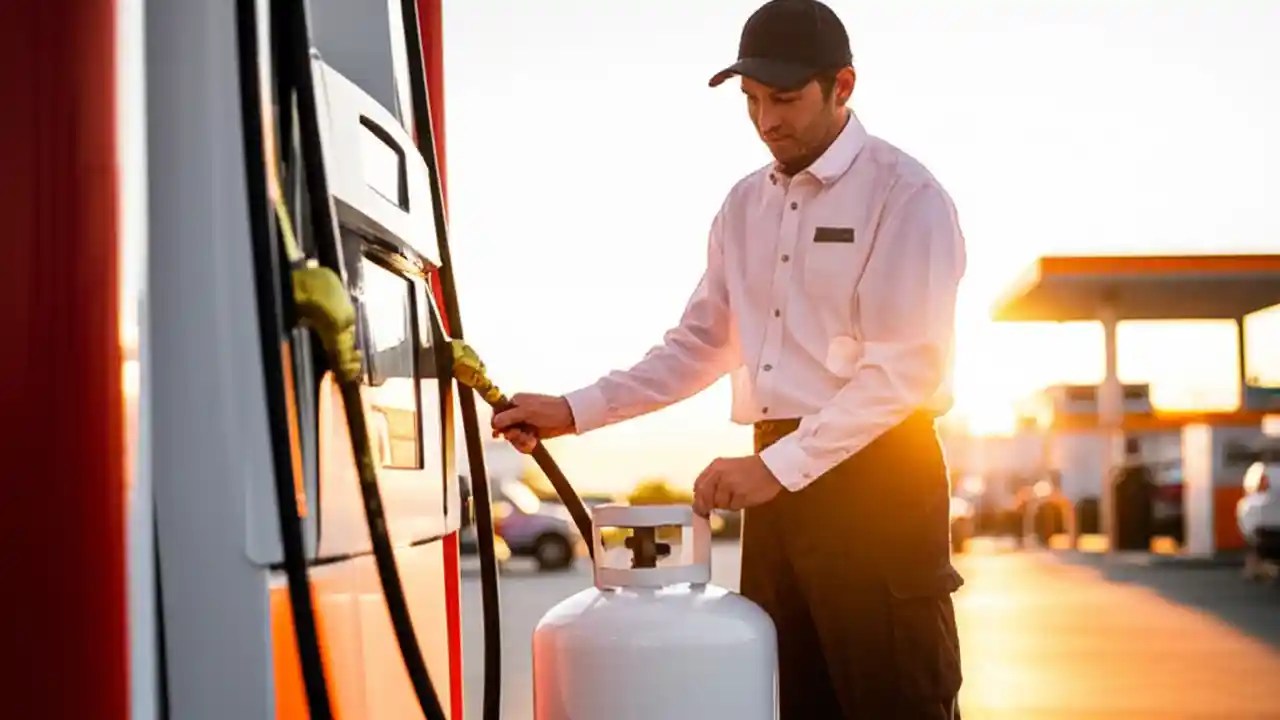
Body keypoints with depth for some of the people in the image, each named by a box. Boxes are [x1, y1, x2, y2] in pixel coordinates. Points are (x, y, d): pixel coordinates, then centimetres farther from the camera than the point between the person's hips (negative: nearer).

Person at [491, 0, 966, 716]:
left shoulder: (906, 194, -7)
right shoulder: (745, 206, 14)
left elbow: (906, 366, -15)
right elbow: (699, 345, 18)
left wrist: (778, 465, -19)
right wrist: (576, 411, 8)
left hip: (876, 479, -6)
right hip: (778, 478, 7)